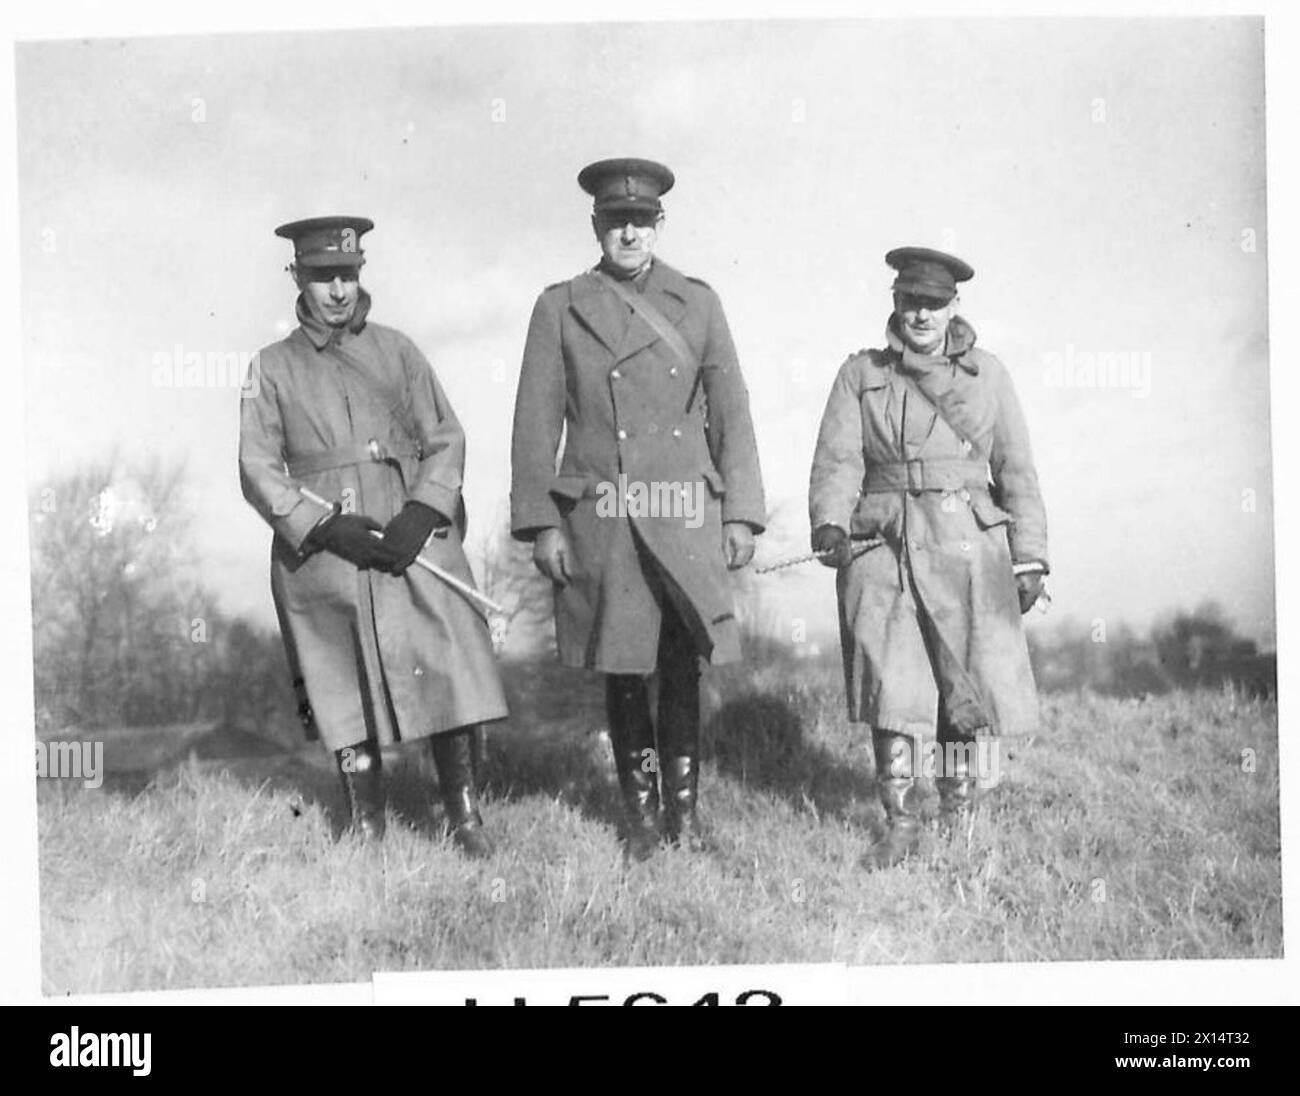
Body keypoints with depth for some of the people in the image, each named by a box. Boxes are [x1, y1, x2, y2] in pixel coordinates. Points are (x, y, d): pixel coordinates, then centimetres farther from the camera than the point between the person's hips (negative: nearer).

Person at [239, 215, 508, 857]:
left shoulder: (396, 351, 13)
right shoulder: (272, 367, 9)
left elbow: (446, 440, 9)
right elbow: (259, 471, 2)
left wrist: (421, 514, -9)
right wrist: (328, 528, -11)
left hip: (412, 537, 1)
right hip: (321, 557, 0)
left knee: (445, 670, -6)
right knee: (346, 694, 3)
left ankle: (465, 818, 6)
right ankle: (366, 833, 16)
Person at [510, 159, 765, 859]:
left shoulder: (698, 303, 9)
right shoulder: (560, 308, 5)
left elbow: (731, 413, 8)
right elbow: (536, 425, 3)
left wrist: (740, 513, 2)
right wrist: (541, 524, -3)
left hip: (686, 516, 1)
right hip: (600, 519, -1)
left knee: (682, 668, 4)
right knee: (623, 674, 6)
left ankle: (683, 809, 18)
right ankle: (640, 814, 20)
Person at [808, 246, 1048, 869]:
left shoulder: (987, 374, 12)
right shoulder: (861, 374, 10)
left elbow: (1016, 470, 12)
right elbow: (837, 460, 0)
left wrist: (1029, 559, 6)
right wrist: (829, 524, -19)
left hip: (968, 548, 1)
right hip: (881, 546, -1)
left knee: (969, 689, 1)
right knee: (891, 689, -7)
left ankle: (958, 821, 19)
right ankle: (900, 825, 5)